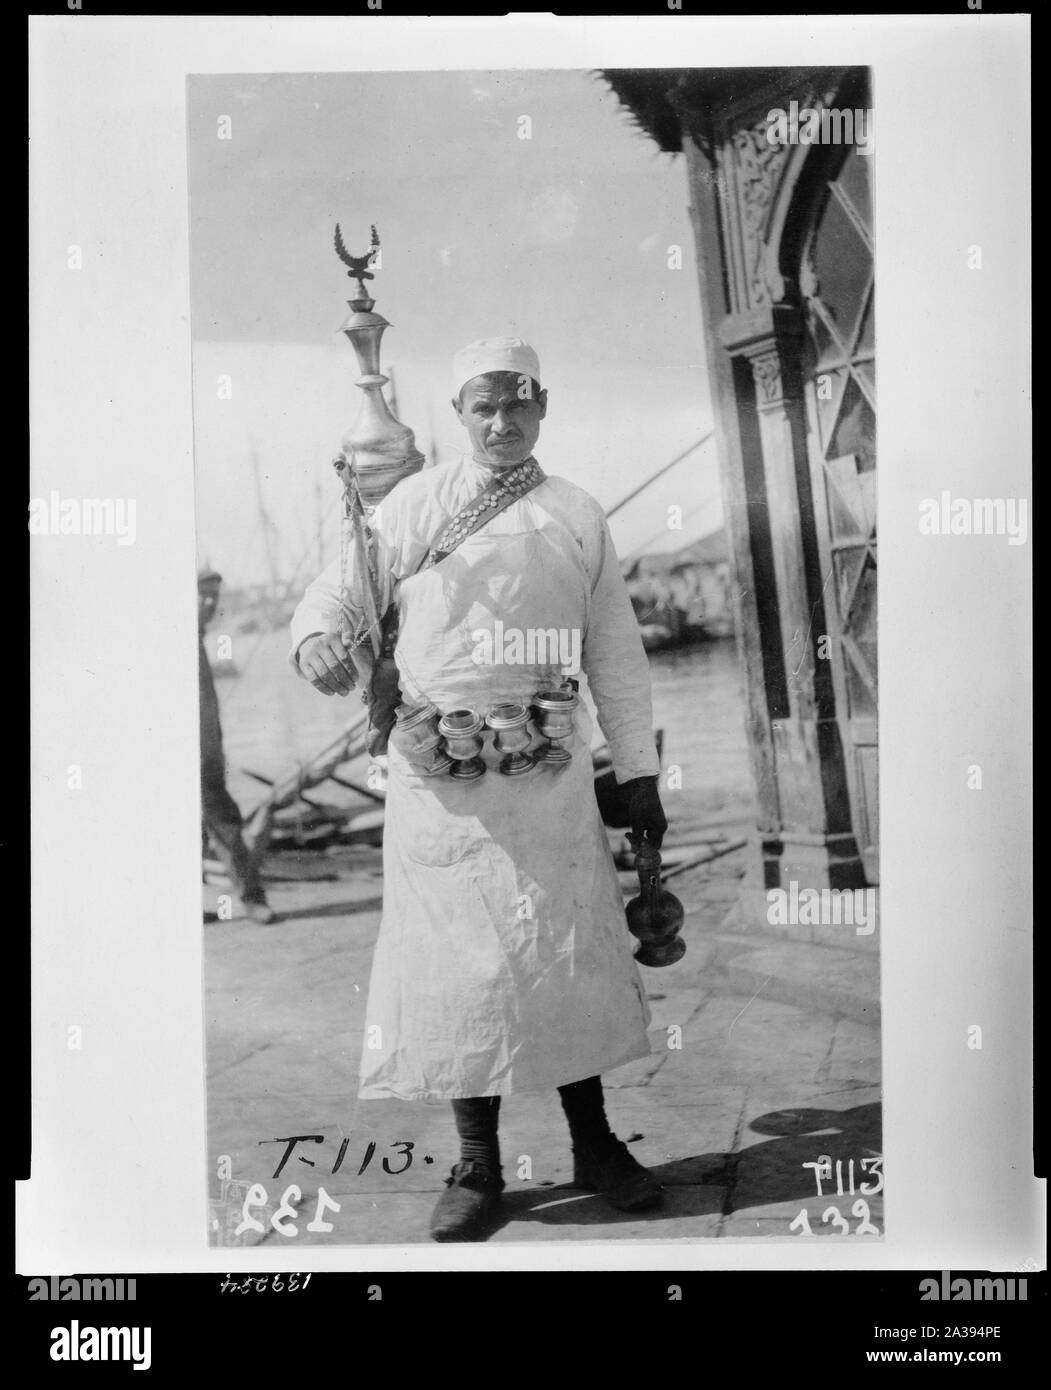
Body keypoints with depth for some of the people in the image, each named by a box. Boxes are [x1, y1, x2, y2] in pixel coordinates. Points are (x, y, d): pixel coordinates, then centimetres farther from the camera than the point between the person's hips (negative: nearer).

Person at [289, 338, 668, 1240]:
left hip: (549, 773, 1)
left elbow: (616, 655, 12)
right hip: (436, 777, 0)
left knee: (572, 953, 6)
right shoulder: (417, 502, 8)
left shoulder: (577, 517, 11)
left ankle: (593, 1144, 24)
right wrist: (319, 637, -17)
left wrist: (639, 772, 10)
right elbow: (342, 586, 7)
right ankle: (478, 1166, 18)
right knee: (456, 959, 3)